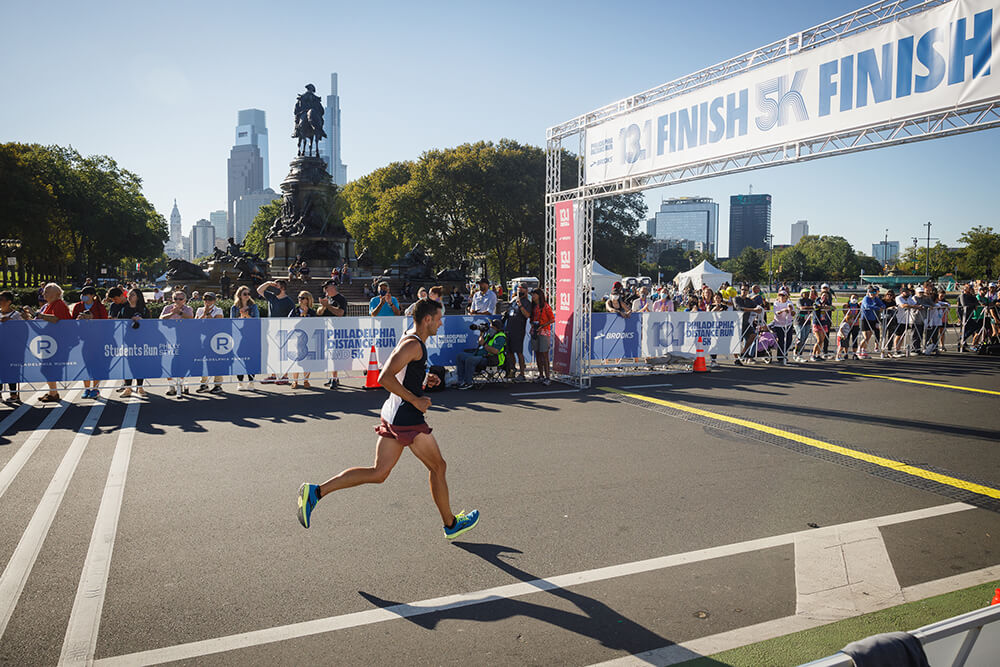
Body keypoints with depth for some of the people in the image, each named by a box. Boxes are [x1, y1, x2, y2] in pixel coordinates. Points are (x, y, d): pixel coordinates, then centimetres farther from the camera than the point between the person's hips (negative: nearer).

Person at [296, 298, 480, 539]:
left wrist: (424, 380, 14)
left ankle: (316, 491, 4)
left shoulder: (412, 342, 15)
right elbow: (385, 378, -25)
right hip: (407, 419, -10)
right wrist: (416, 400, -21)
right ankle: (451, 524, 23)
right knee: (438, 467, 8)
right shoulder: (413, 345, -17)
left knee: (378, 473, 9)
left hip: (391, 417, 10)